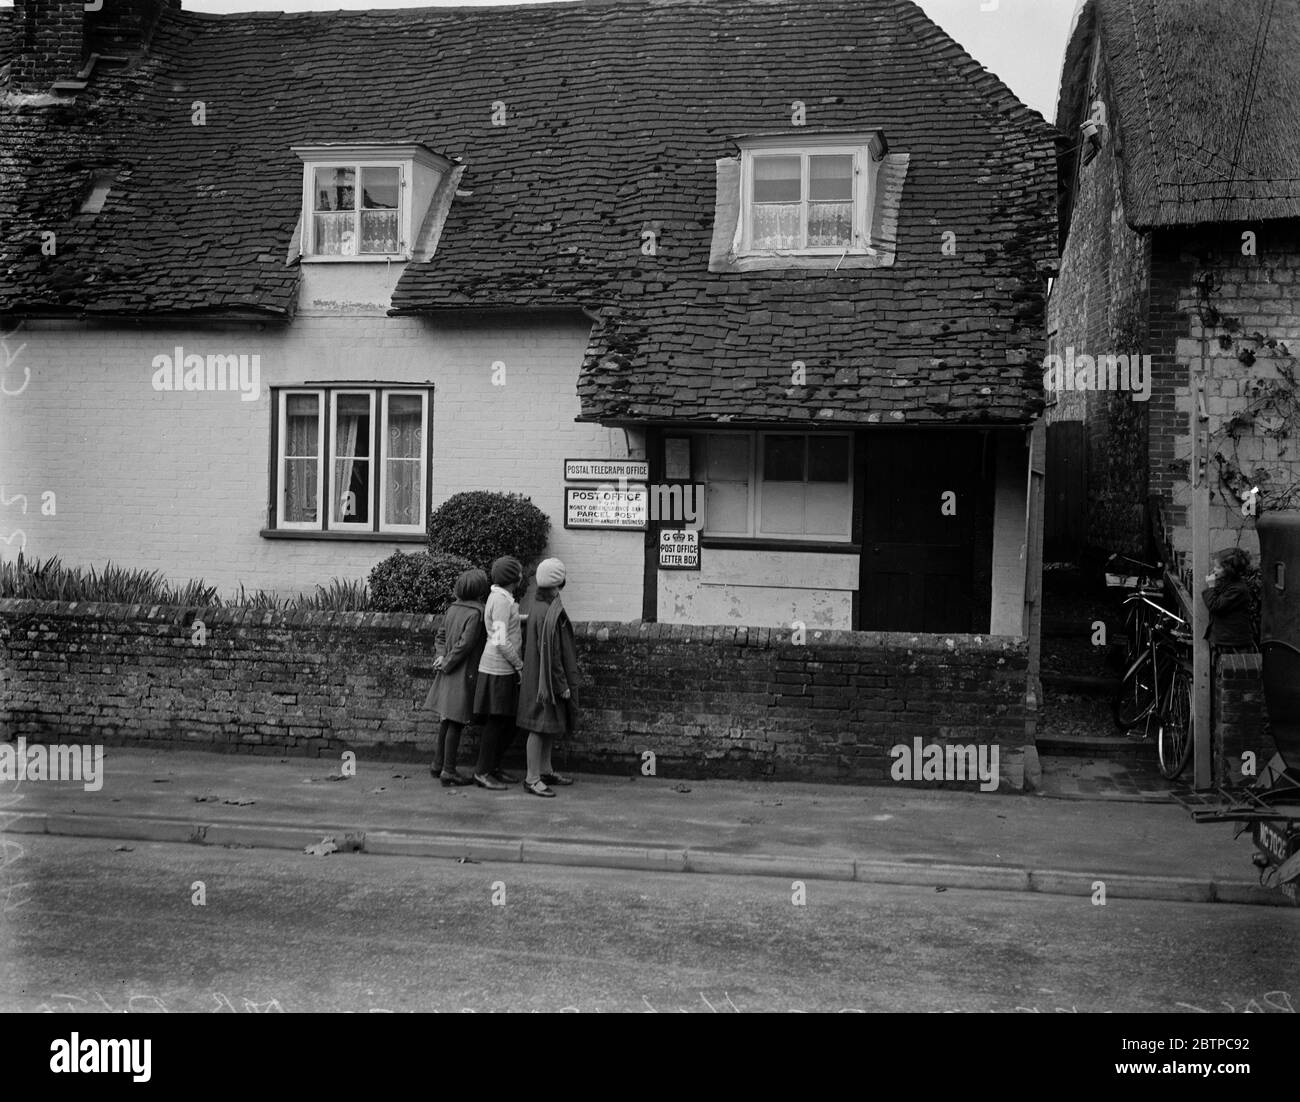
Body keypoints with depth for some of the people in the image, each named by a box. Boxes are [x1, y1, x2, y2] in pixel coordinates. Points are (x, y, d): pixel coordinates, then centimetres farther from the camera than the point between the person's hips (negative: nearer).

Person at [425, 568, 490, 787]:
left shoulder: (453, 609, 6)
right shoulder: (476, 613, -18)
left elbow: (441, 636, 11)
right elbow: (465, 644, -20)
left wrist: (442, 656, -1)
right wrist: (447, 663, -10)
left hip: (449, 674, 8)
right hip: (464, 673, -8)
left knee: (447, 720, 19)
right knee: (456, 722, -1)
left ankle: (438, 764, 28)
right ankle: (448, 771, 3)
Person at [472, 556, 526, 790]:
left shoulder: (503, 597, 15)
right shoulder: (501, 600, -16)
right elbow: (501, 641, -19)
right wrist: (520, 665, -12)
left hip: (505, 669, 9)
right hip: (498, 670, -9)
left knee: (508, 724, 13)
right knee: (496, 723, -4)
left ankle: (493, 768, 22)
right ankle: (482, 772, 4)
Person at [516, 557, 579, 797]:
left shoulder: (536, 604, 5)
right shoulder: (550, 612, -24)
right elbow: (550, 651, -23)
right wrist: (562, 685, -18)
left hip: (538, 676, 9)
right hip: (546, 678, -9)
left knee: (548, 727, 18)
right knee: (540, 728, -2)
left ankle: (545, 770, 29)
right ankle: (532, 778, 5)